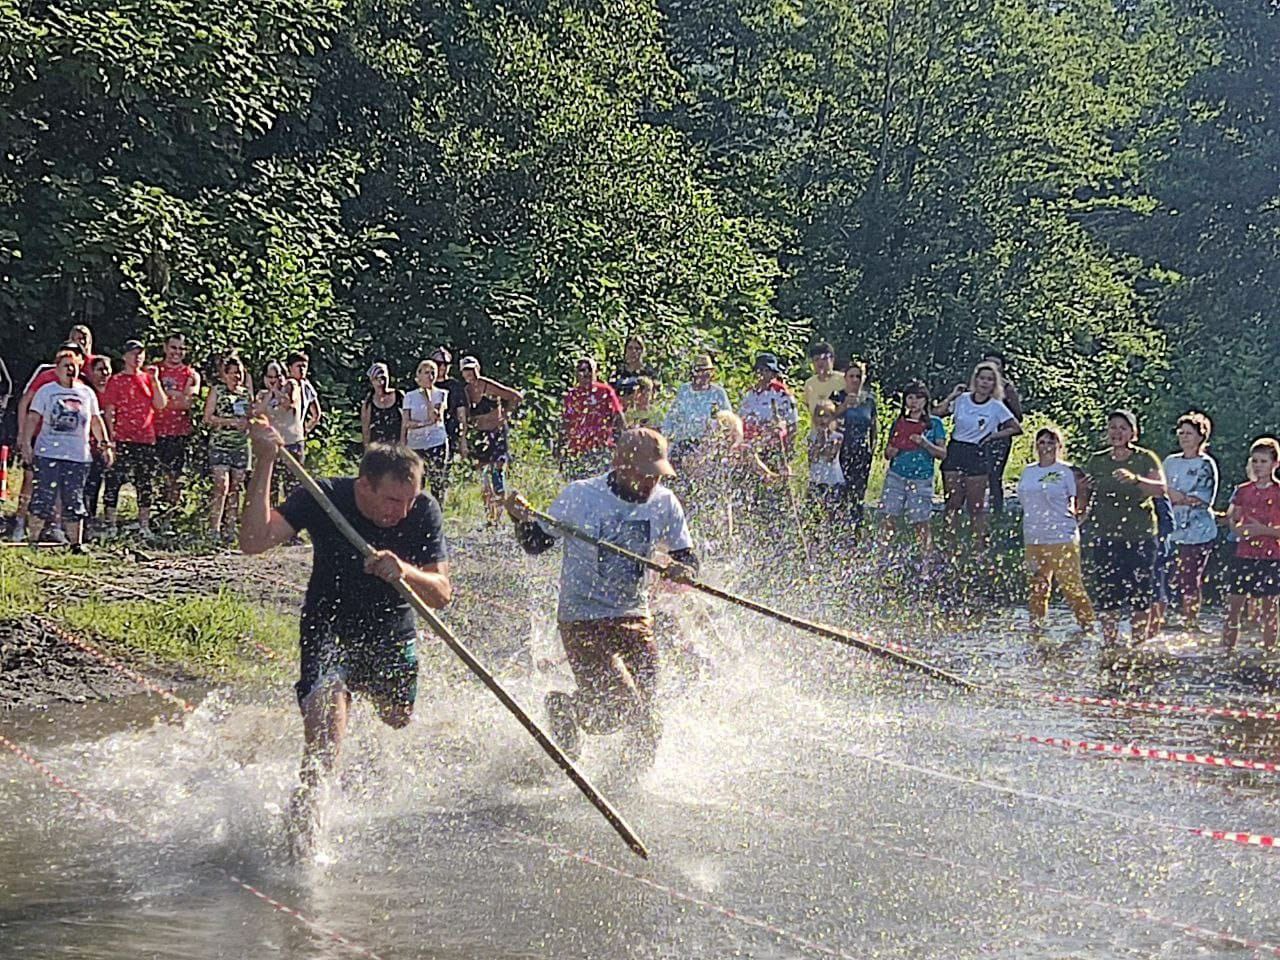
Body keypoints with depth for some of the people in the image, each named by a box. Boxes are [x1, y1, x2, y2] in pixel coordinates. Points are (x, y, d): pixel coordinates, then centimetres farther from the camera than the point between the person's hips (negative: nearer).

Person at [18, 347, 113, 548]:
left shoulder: (87, 393, 14)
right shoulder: (46, 391, 5)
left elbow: (96, 420, 20)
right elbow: (32, 418, 0)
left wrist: (104, 444, 13)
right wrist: (26, 442, -9)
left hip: (78, 456, 3)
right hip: (48, 454, -3)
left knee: (74, 502, 4)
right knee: (43, 499, -5)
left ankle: (76, 542, 8)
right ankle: (34, 540, 2)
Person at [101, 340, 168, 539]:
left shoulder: (149, 378, 13)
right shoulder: (116, 380, 3)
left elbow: (161, 404, 3)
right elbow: (109, 412, 0)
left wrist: (154, 380, -6)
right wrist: (111, 437, -9)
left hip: (146, 439, 4)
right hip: (122, 440, -4)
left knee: (145, 484, 7)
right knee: (114, 481, -6)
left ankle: (144, 526, 13)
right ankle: (111, 526, -1)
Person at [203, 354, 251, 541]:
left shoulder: (247, 393, 13)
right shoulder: (217, 391, 0)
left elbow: (251, 417, 22)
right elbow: (208, 418, -6)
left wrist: (248, 423, -2)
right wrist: (232, 422, -14)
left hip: (241, 446, 5)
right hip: (219, 445, -4)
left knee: (235, 488, 4)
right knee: (221, 486, -14)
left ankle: (230, 529, 9)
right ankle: (214, 528, -11)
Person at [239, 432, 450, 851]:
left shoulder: (423, 511, -19)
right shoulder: (323, 498, -23)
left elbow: (441, 594, -21)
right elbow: (254, 541, -35)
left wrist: (405, 572, -43)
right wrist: (264, 464, -43)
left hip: (392, 632, 3)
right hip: (328, 628, -3)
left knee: (398, 720, 24)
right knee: (326, 727, -25)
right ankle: (304, 818, -21)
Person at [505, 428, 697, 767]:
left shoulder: (664, 503, -2)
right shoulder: (580, 496, -11)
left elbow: (687, 559, 4)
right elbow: (536, 544, 0)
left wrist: (681, 570, -19)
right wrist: (522, 520, -21)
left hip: (634, 618, 4)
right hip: (583, 621, -4)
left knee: (645, 714, -1)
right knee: (622, 709, -13)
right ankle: (562, 707, 18)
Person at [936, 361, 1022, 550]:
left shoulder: (996, 407, -1)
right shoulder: (962, 400, 4)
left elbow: (1016, 428, -1)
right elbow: (936, 413, -1)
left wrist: (992, 437, -5)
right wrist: (952, 396, -5)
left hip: (978, 456, -2)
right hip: (955, 452, 2)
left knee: (976, 506, 0)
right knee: (953, 503, 5)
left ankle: (981, 546, 5)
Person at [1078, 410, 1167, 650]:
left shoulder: (1145, 459, 0)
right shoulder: (1096, 461, 10)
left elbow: (1160, 489, -14)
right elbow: (1085, 495, 15)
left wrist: (1134, 479, -31)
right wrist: (1083, 511, -9)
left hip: (1139, 536, -3)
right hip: (1105, 537, 3)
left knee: (1139, 593, -3)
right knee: (1106, 594, -1)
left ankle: (1139, 642, 4)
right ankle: (1109, 643, 6)